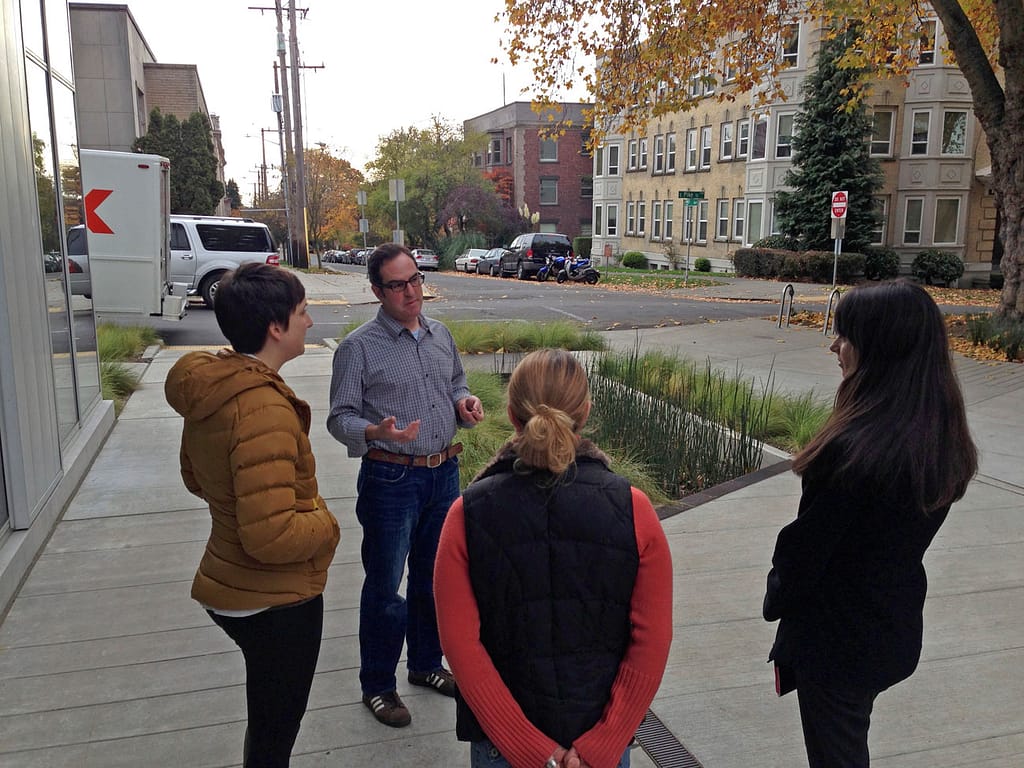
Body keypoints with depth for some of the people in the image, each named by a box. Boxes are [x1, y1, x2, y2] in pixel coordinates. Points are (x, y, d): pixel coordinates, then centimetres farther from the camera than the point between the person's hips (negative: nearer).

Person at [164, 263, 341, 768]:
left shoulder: (209, 389, -1)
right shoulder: (264, 410, -31)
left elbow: (196, 477, 15)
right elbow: (271, 537, -33)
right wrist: (326, 525, -16)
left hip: (231, 587, 9)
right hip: (274, 600, -9)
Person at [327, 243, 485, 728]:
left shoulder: (441, 336, 7)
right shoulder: (359, 347, -11)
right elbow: (340, 418, -11)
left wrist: (464, 403, -3)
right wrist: (377, 432, -31)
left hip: (444, 473, 6)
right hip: (390, 480, -5)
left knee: (433, 577, 19)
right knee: (384, 587, 7)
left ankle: (425, 664, 39)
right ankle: (377, 686, 25)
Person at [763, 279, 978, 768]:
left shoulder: (854, 448, -31)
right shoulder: (943, 440, -4)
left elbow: (806, 548, -20)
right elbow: (906, 535, 5)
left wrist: (778, 603, -1)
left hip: (837, 636, -7)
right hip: (895, 630, 7)